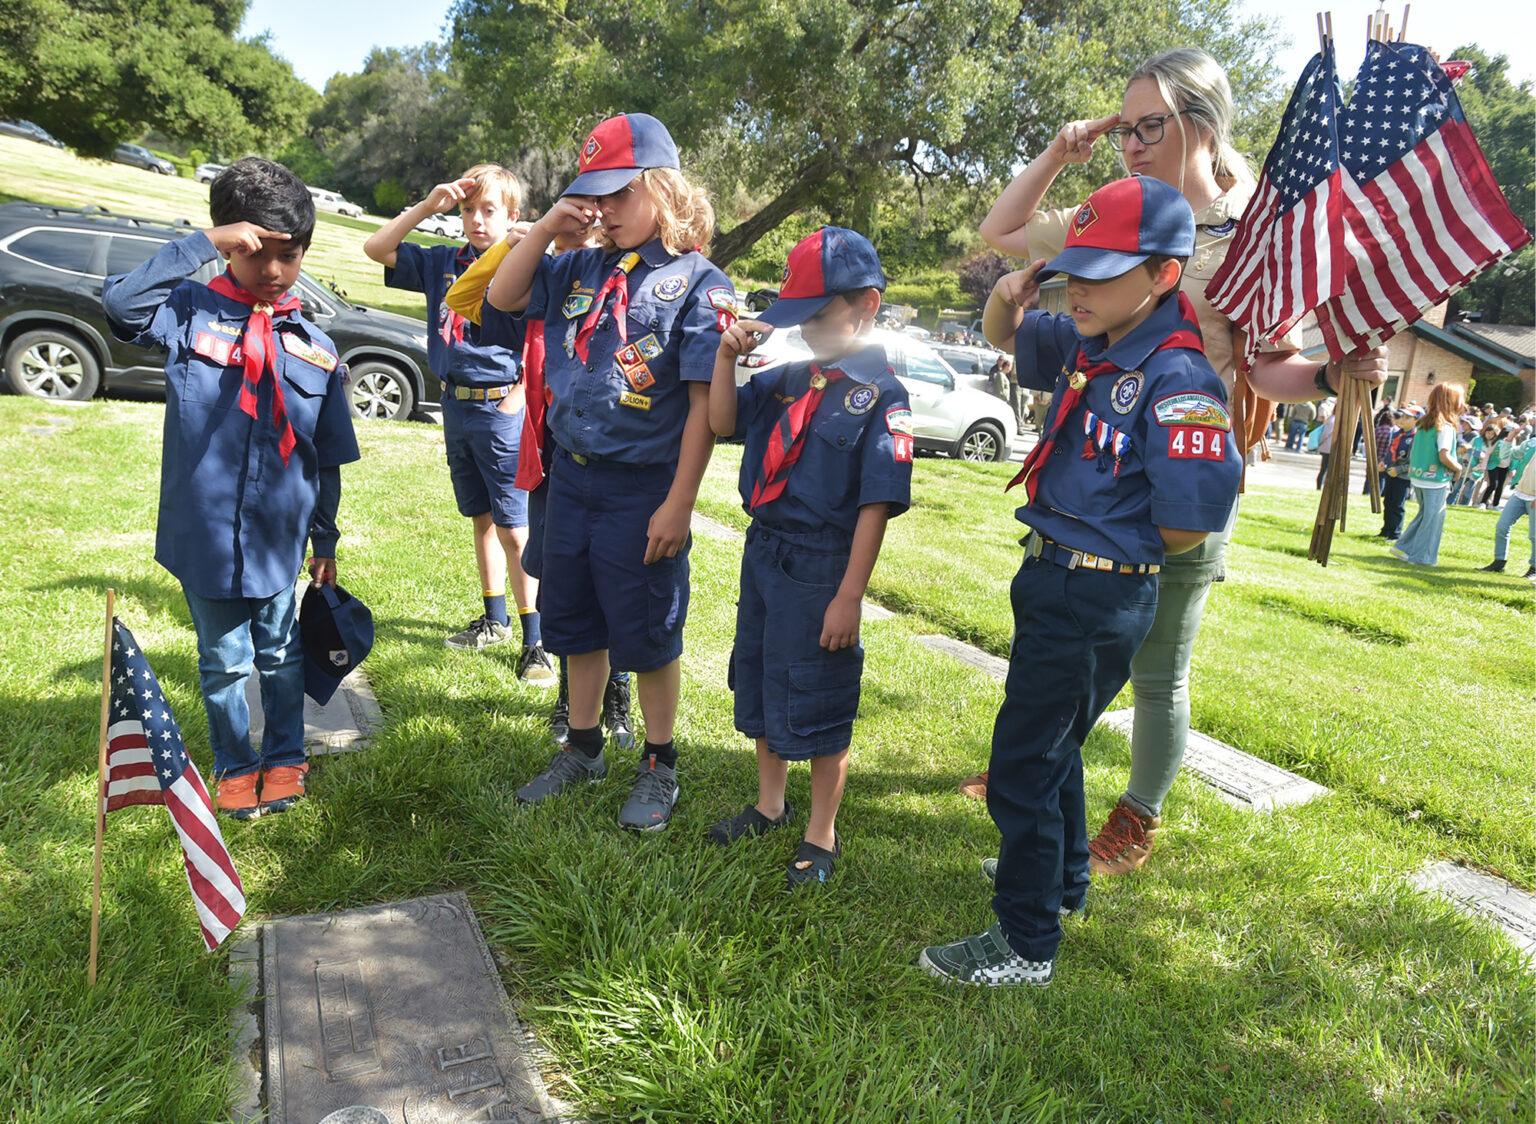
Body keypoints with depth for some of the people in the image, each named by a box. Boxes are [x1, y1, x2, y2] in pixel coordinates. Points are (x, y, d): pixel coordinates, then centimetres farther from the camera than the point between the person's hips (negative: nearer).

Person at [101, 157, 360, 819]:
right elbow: (120, 302, -24)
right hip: (204, 532, -1)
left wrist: (326, 541, 11)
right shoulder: (192, 312, -2)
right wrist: (204, 244, -21)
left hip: (279, 534, 2)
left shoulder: (315, 347, 3)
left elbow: (327, 457, 7)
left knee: (281, 653, 15)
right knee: (224, 660, 12)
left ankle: (285, 758, 34)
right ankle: (234, 766, 31)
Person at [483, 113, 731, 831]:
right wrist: (548, 225, 1)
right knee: (576, 624, 17)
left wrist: (678, 503, -17)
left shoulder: (697, 283, -10)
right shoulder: (583, 270, 7)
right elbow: (502, 297, 13)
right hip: (571, 476, 6)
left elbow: (705, 405, -13)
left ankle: (658, 767, 26)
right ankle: (582, 749, 36)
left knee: (646, 634, 6)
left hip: (642, 491, -6)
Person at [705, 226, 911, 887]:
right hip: (763, 552, 7)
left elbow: (876, 505, -17)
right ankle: (770, 806, 41)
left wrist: (849, 596, -20)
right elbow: (722, 422, 10)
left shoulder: (879, 395, -13)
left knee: (817, 707, 5)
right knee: (758, 685, 19)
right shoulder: (790, 378, 6)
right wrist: (729, 352, -3)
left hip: (821, 568, -7)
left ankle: (821, 837, 24)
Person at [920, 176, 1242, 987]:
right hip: (1052, 580, 9)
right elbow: (1004, 340, 21)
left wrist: (1110, 554, -4)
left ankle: (1026, 943, 17)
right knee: (1051, 744, 25)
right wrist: (1008, 300, -2)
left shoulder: (1176, 382, -22)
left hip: (1097, 600, -9)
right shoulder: (1085, 343, 3)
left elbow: (1186, 530, -22)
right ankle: (1061, 881, 46)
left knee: (1023, 766, 0)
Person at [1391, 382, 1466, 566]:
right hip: (1436, 481, -7)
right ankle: (1422, 557, 10)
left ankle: (1403, 548, 21)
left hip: (1418, 477, 7)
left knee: (1425, 515, 20)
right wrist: (1458, 468, -5)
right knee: (1433, 518, 4)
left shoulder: (1424, 422, 7)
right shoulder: (1445, 426, -16)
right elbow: (1444, 456, -23)